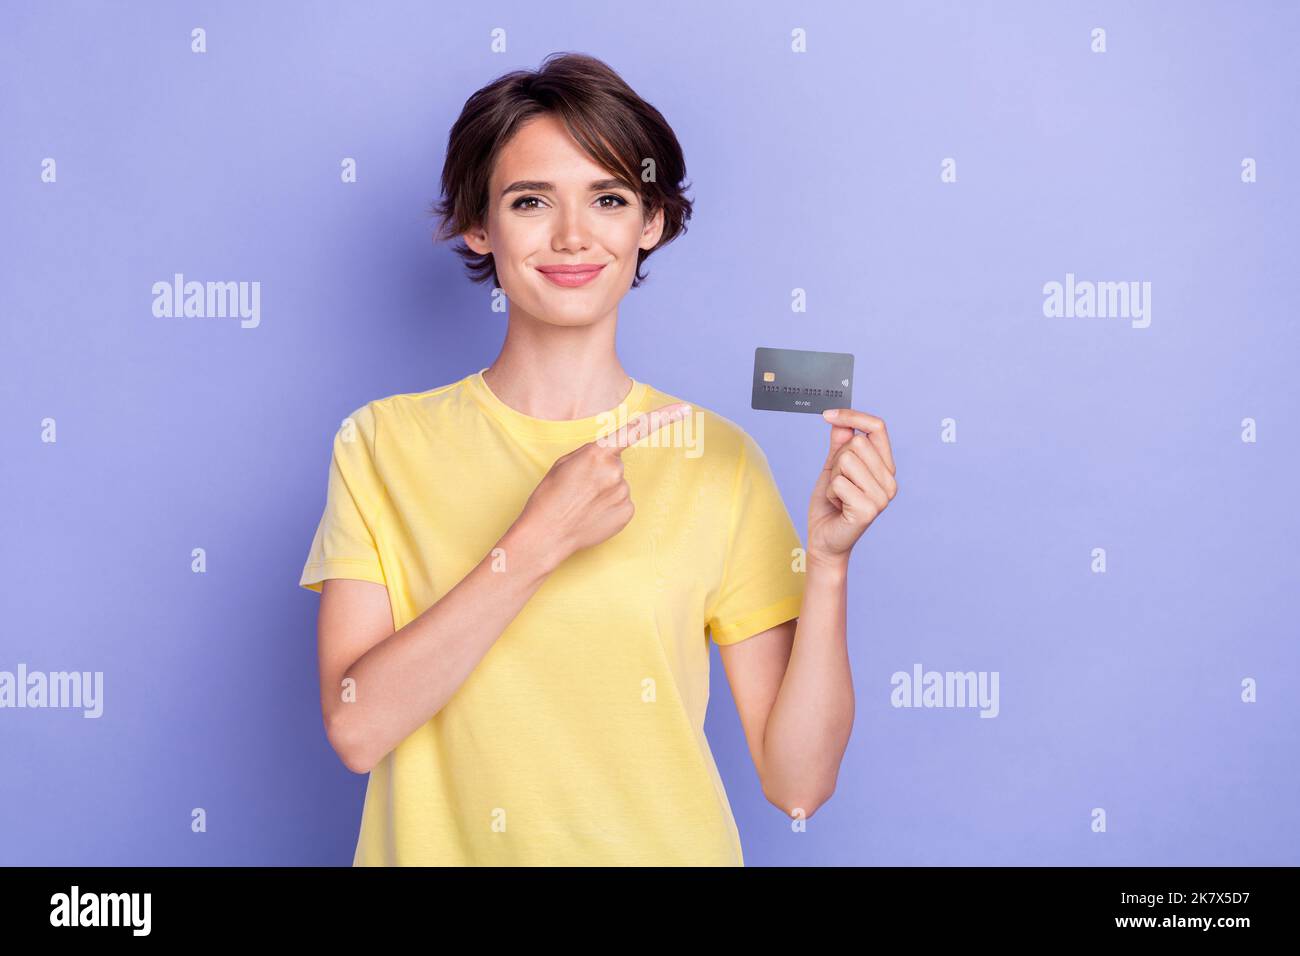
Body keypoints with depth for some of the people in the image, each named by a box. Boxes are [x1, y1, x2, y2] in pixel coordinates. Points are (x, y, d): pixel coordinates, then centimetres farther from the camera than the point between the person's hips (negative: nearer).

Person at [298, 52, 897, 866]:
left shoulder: (717, 460, -3)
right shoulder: (384, 442, -1)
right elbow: (356, 728, -12)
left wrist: (829, 560, -16)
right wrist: (537, 542, -18)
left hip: (664, 846, 0)